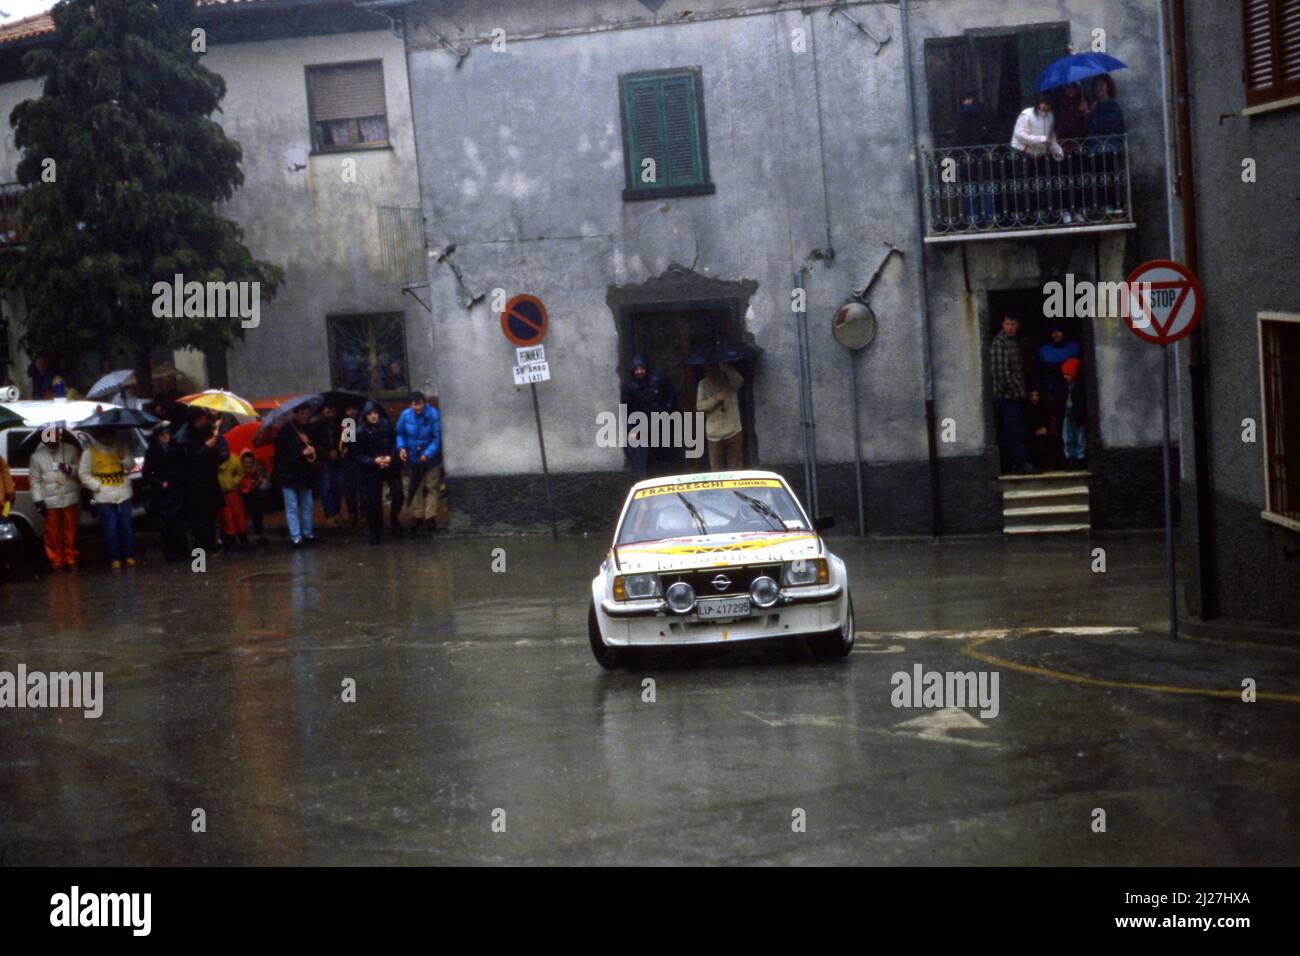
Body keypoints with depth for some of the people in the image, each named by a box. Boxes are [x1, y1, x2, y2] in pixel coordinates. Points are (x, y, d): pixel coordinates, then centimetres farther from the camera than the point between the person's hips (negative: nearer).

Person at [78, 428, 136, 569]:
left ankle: (129, 556, 15)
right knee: (110, 530, -2)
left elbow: (130, 465, 5)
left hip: (123, 495, 2)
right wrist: (98, 486, -9)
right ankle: (115, 558, 6)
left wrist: (122, 454, -12)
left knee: (126, 527, 6)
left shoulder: (122, 447, 7)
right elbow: (83, 473, -1)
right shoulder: (90, 451, -2)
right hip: (105, 498, -2)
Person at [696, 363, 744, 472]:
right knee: (717, 470, -1)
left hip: (734, 431, 0)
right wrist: (715, 399, -15)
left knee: (735, 468, 1)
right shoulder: (704, 384, 6)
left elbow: (739, 381, -20)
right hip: (715, 434, 0)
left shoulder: (730, 380, 3)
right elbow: (700, 406, -1)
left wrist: (724, 366, -21)